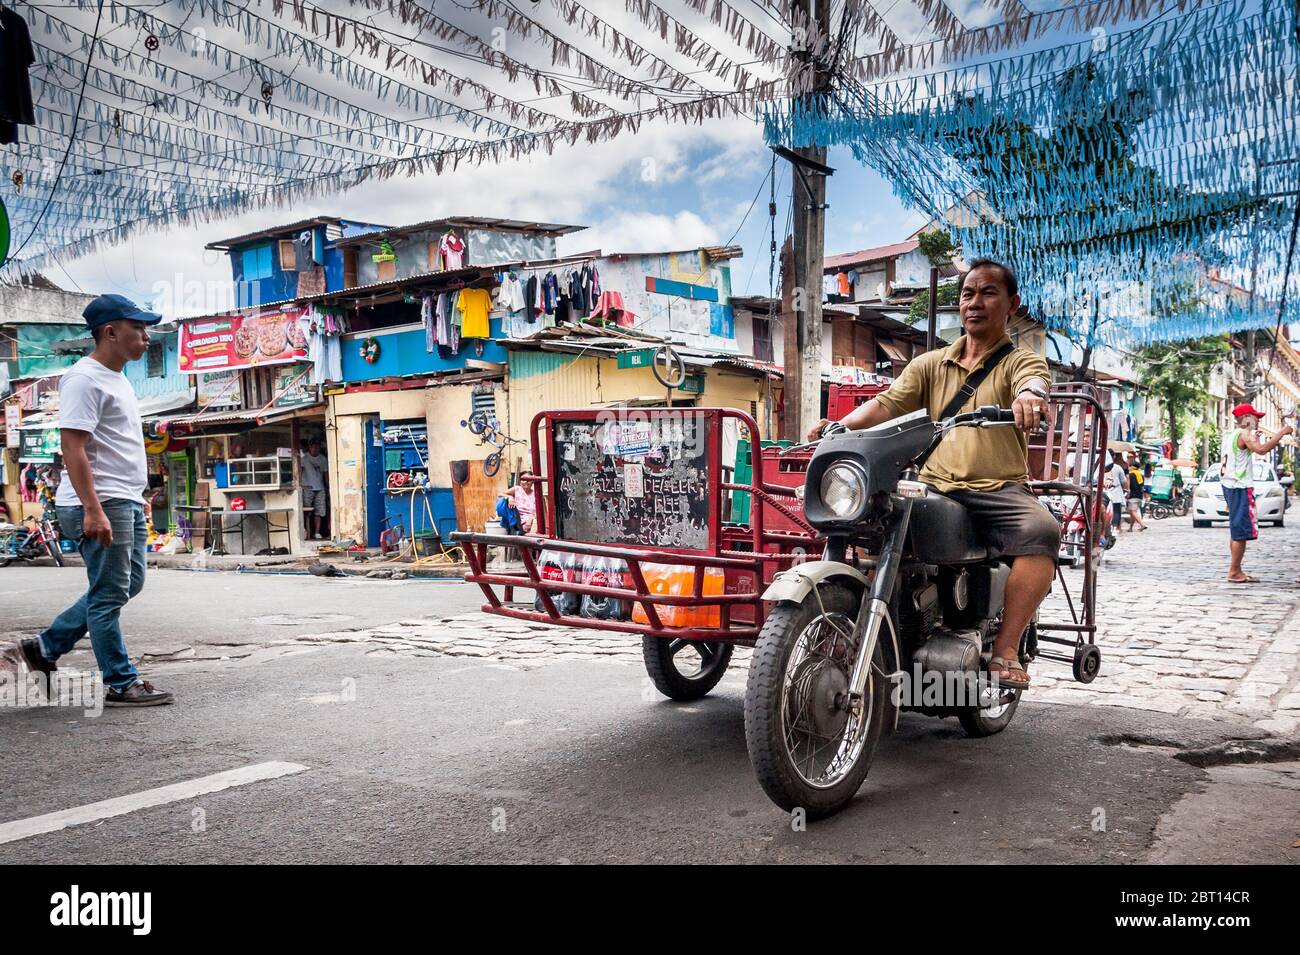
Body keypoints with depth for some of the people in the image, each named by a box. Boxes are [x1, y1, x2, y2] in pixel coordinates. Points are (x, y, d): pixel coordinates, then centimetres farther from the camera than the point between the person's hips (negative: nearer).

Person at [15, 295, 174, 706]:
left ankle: (45, 646, 26)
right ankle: (121, 684, 7)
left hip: (127, 502, 10)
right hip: (100, 505, -10)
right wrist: (93, 509, -25)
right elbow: (73, 448, -20)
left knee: (128, 585, 17)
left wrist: (137, 496, 24)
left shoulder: (116, 379, 18)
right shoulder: (85, 379, -13)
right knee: (110, 594, -2)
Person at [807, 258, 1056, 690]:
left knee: (1042, 530, -34)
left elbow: (1033, 386, -14)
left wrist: (1029, 398, -41)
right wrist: (841, 426, -15)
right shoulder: (930, 364, 21)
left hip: (999, 490, -3)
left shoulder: (1021, 361, 10)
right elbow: (888, 403, 6)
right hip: (935, 489, 3)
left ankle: (1005, 649, -25)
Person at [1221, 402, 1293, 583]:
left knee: (1236, 531, 14)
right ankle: (1234, 572, -8)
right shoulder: (1244, 435, -12)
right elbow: (1261, 449, -29)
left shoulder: (1230, 435, 17)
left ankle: (1236, 571, 18)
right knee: (1241, 532, -8)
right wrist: (1282, 433, -21)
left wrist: (1254, 439, 24)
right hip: (1240, 487, -10)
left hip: (1229, 485, 10)